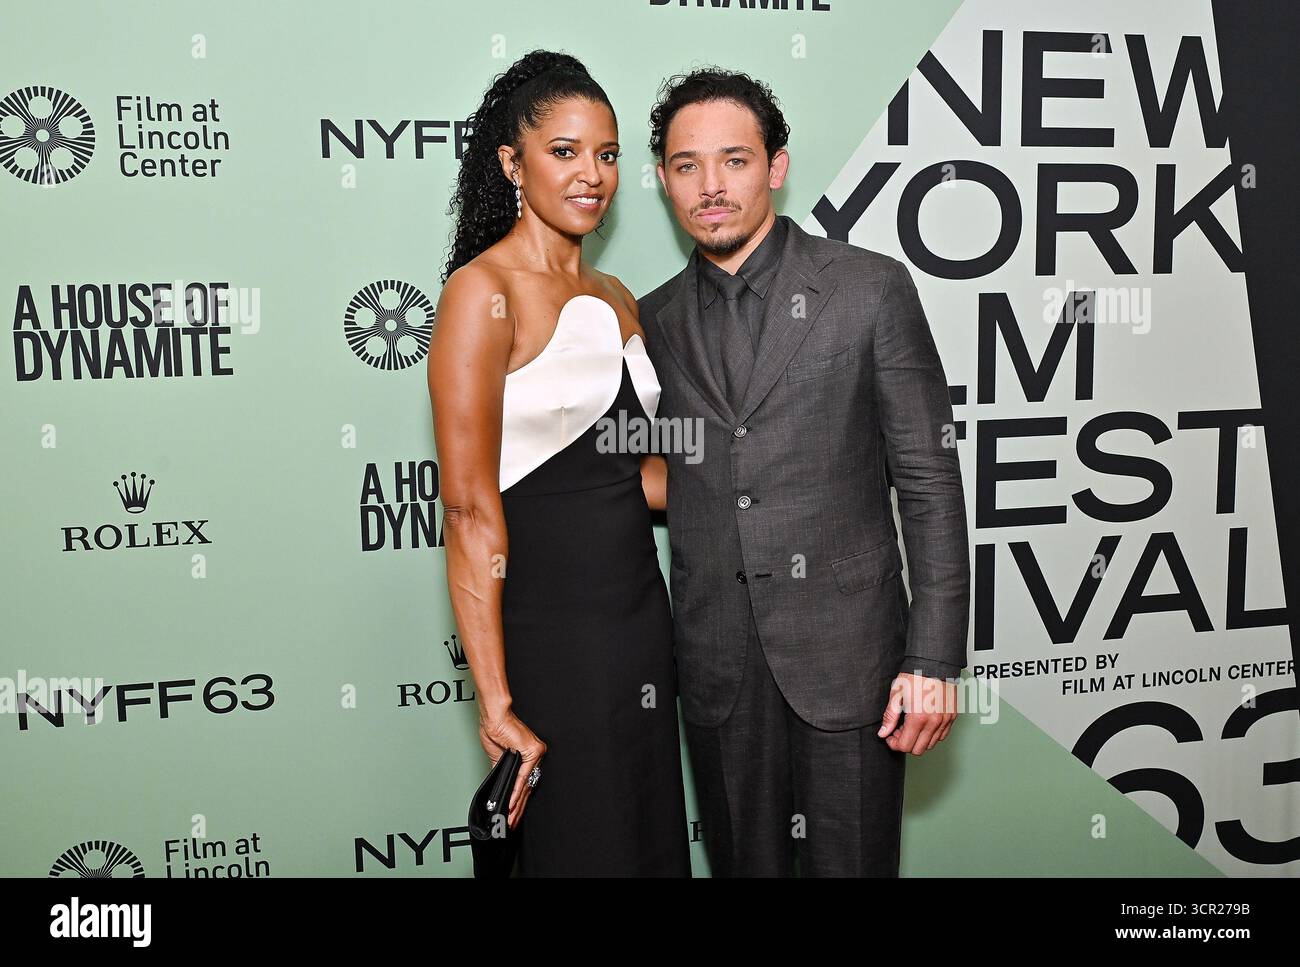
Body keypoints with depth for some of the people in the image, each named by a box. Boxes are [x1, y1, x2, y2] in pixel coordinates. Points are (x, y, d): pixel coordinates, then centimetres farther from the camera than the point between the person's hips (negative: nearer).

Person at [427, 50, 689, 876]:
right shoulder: (483, 291, -12)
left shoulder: (617, 300, 10)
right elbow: (471, 510, -17)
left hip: (642, 616, 8)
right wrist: (496, 704, -19)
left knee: (655, 841, 18)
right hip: (547, 630, -7)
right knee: (582, 847, 7)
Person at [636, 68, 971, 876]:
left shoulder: (871, 289, -4)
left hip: (847, 655, -3)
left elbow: (930, 480, -5)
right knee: (744, 863, 15)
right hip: (717, 668, 4)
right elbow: (664, 485, 12)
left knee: (850, 865, 7)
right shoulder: (657, 320, 8)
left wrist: (936, 659, -9)